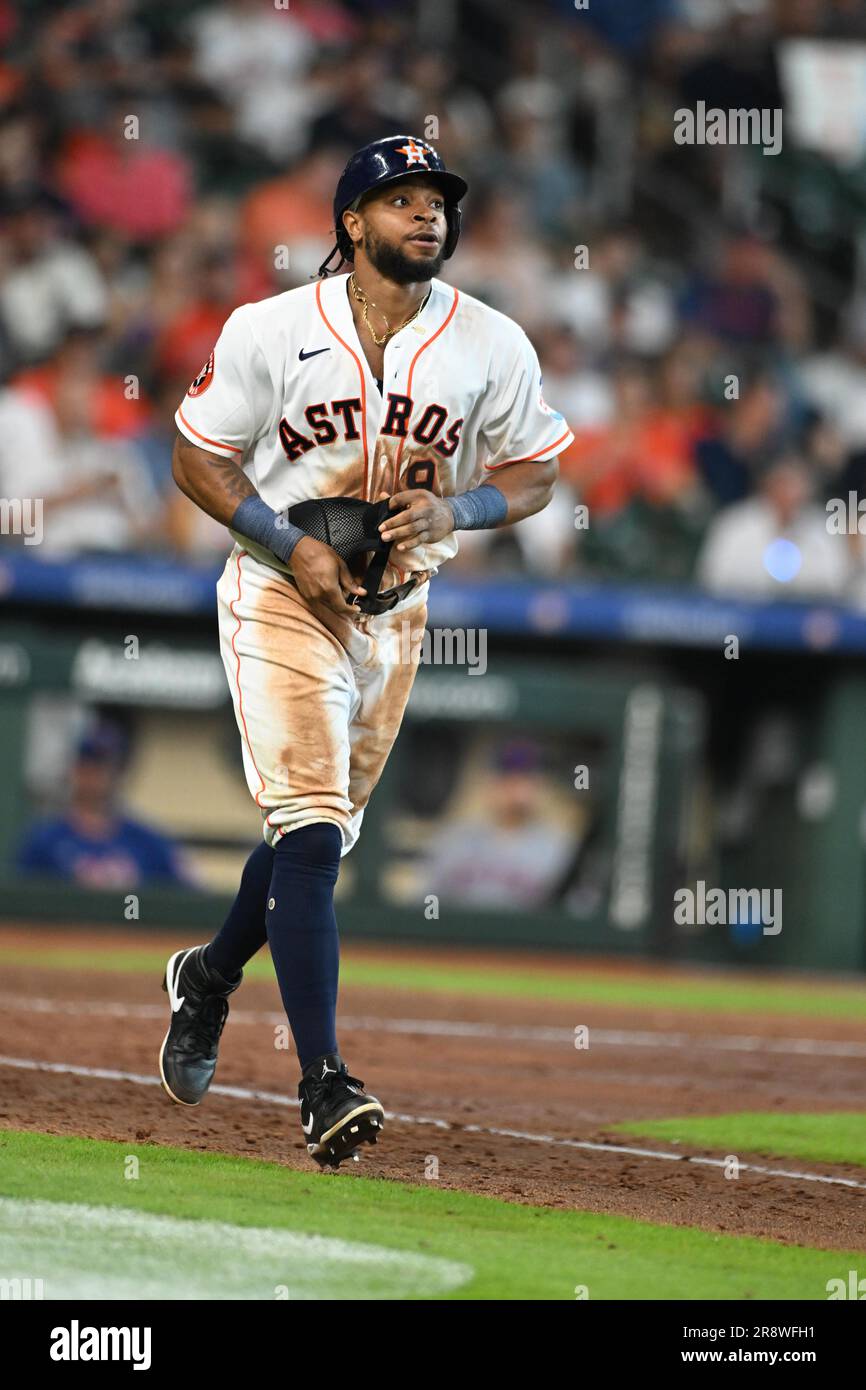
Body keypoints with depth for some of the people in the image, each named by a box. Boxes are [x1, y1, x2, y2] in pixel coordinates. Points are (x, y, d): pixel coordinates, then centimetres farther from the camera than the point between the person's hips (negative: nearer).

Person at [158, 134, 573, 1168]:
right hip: (281, 594, -4)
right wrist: (293, 546, -16)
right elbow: (197, 458, -3)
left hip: (397, 608, 4)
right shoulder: (271, 332, -9)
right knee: (310, 825, -17)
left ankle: (211, 975, 46)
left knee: (315, 829, 16)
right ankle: (324, 1084, -22)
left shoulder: (493, 346, -2)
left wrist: (453, 509, -15)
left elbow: (534, 473, 6)